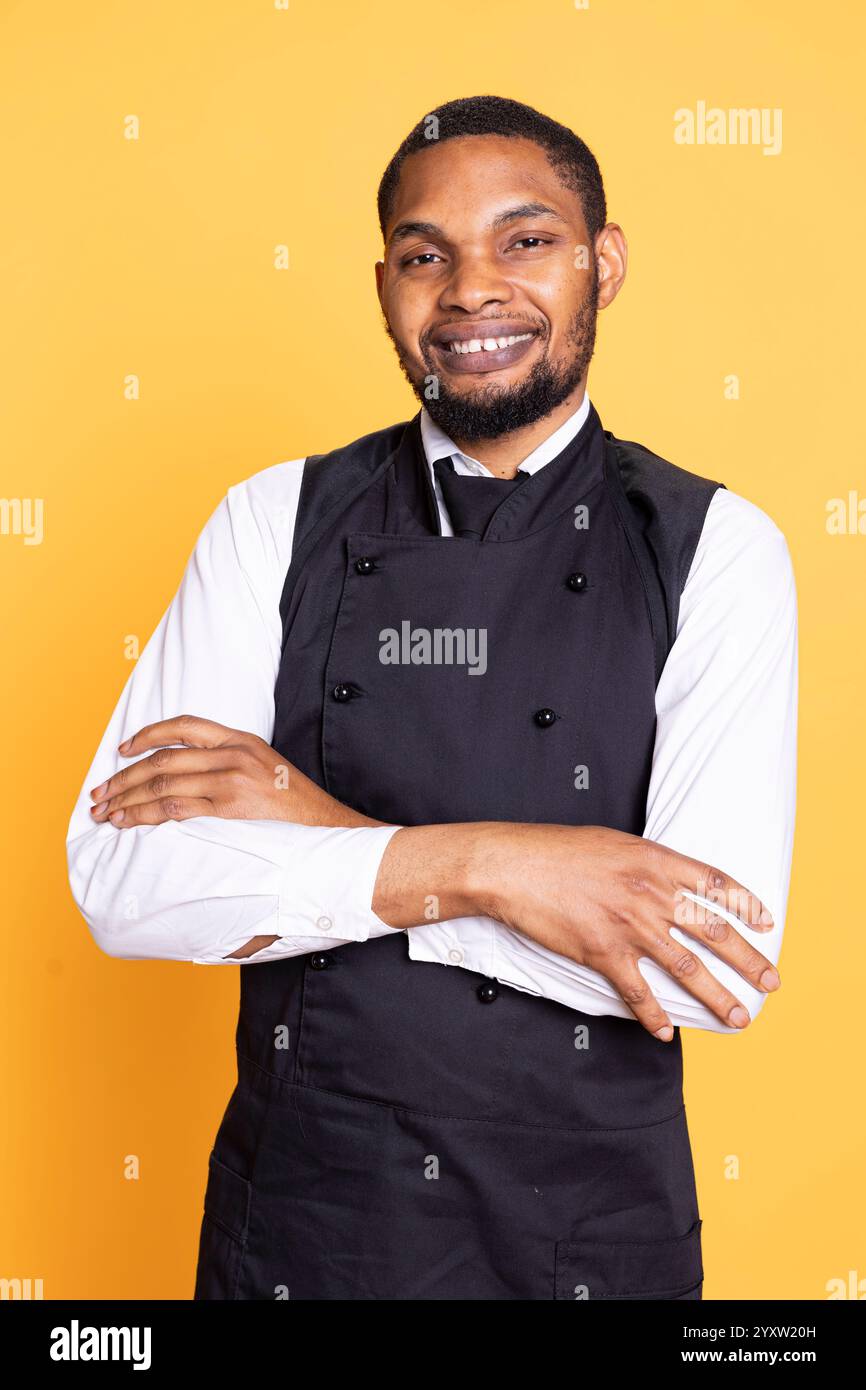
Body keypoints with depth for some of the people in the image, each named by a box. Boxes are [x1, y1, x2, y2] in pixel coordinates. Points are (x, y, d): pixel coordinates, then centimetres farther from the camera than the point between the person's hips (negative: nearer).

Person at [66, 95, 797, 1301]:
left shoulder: (713, 548, -9)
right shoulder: (276, 524, -4)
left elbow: (724, 965, -18)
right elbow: (121, 880, -12)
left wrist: (333, 837, -18)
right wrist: (473, 866, -22)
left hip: (589, 1232, -1)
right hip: (296, 1216, 1)